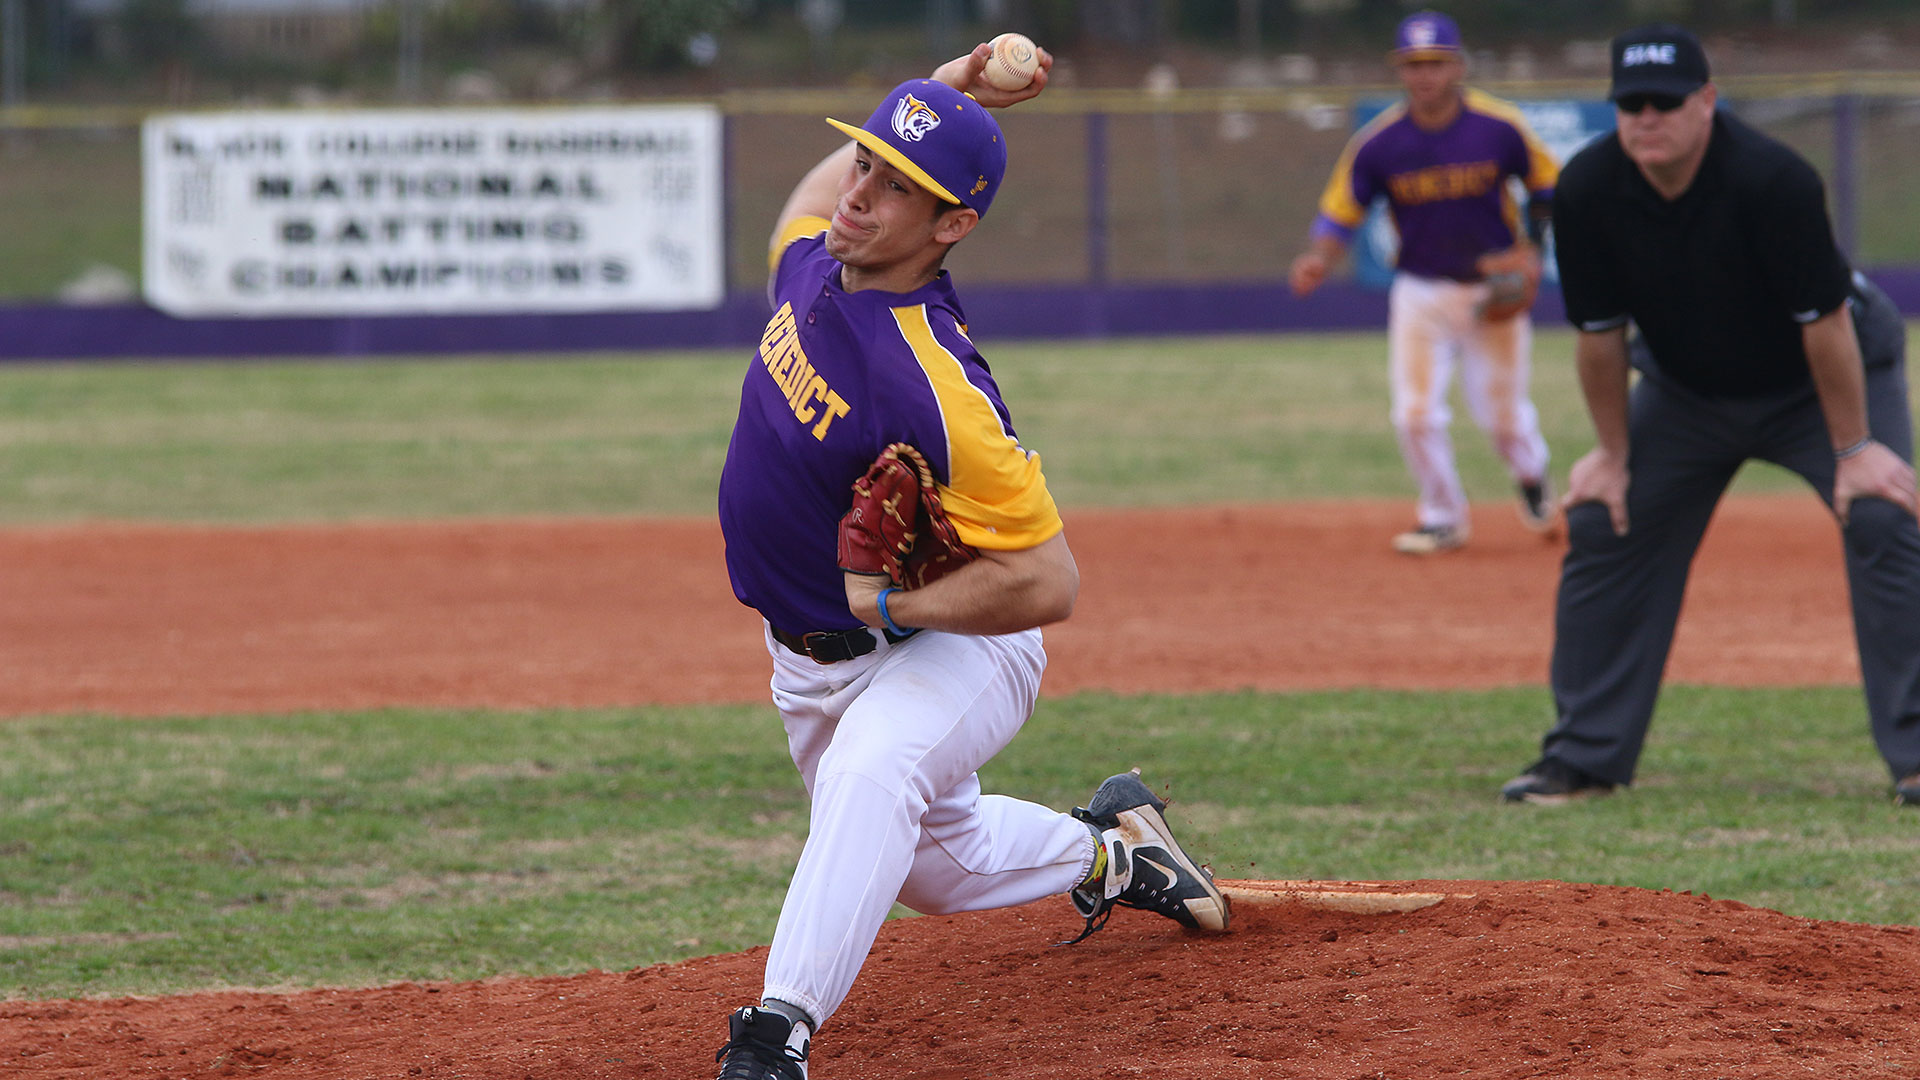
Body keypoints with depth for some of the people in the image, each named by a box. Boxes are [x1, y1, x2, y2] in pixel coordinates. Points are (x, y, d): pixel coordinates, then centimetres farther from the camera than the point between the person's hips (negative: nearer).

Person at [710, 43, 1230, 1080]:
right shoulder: (810, 265, -12)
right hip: (812, 662, 8)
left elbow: (1047, 581, -34)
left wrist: (890, 604, -25)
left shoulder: (936, 391, -35)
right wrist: (938, 96, 4)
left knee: (869, 771, -40)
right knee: (939, 862, 27)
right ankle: (1111, 852, 54)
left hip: (945, 649, -8)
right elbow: (816, 201, 16)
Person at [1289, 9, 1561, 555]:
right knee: (1416, 414, -7)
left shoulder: (1500, 128, -13)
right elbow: (1340, 213, -8)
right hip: (1420, 293, 1)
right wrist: (1318, 260, -27)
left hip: (1494, 288, -1)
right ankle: (1443, 517, 17)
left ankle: (1531, 473, 39)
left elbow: (1547, 187, 2)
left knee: (1503, 416, 3)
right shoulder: (1377, 143, -12)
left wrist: (1531, 250, -9)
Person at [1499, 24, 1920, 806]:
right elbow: (1599, 333, -9)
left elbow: (1825, 321, -28)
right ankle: (1584, 758, 8)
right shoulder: (1588, 192, -22)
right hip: (1686, 387, 4)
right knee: (1601, 524, -2)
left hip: (1819, 381, -4)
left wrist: (1854, 448, -23)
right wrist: (1613, 453, -3)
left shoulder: (1772, 181, -34)